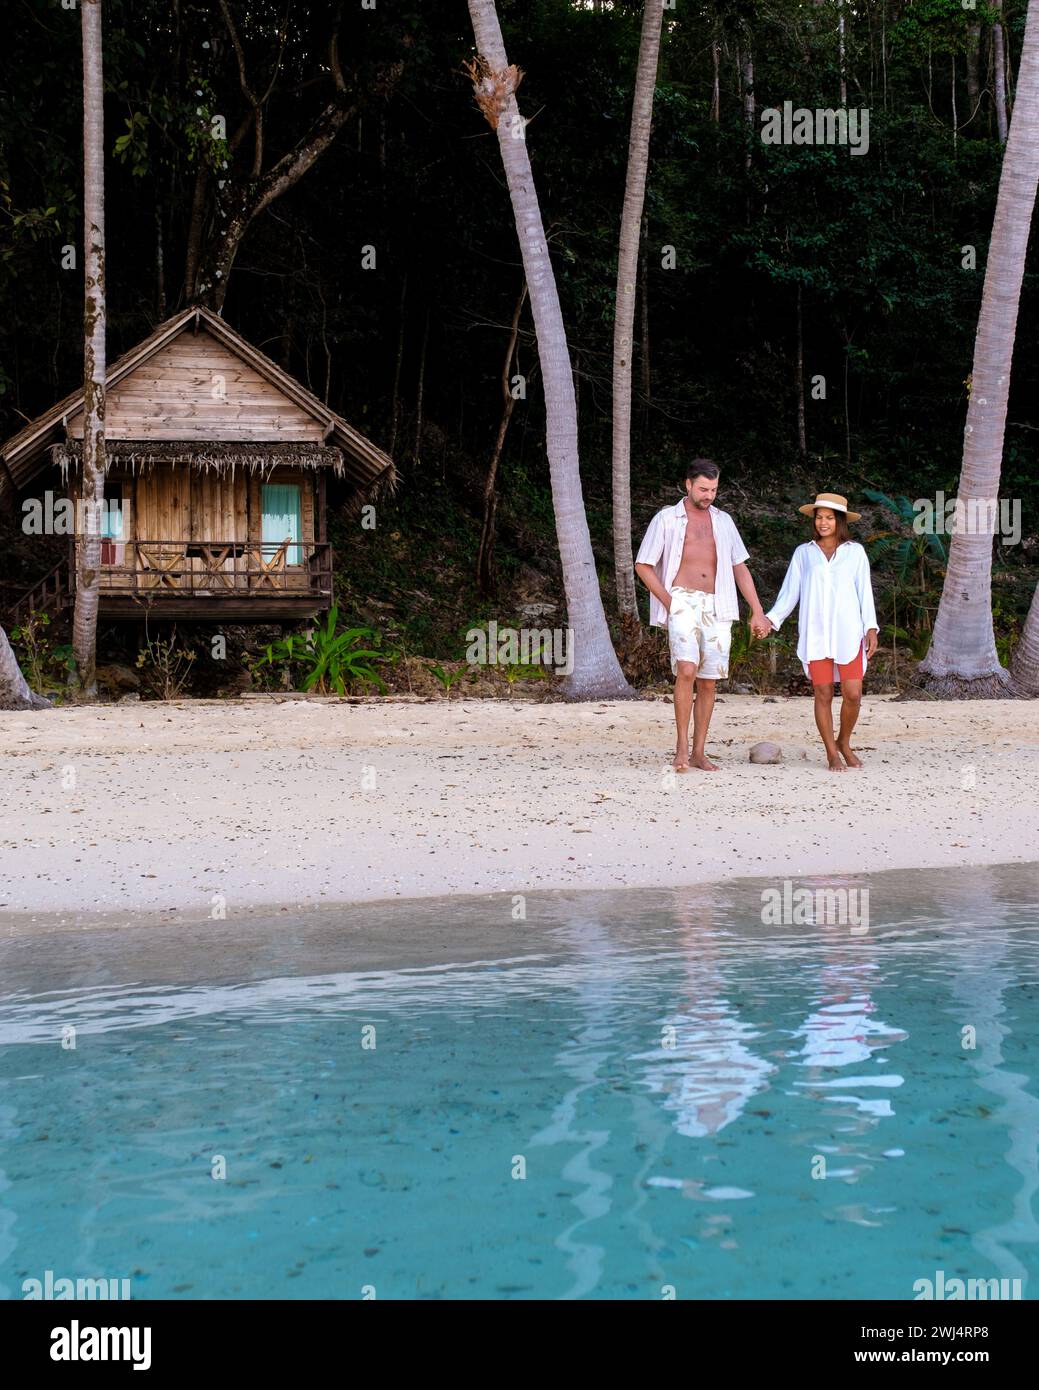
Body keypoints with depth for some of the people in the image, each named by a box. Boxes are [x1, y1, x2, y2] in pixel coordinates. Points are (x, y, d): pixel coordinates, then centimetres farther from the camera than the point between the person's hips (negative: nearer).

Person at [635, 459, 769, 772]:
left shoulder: (723, 521, 16)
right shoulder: (667, 519, 5)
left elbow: (740, 568, 18)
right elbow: (642, 565, 4)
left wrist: (758, 611, 10)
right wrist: (668, 601, -6)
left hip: (716, 607, 4)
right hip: (682, 602, -4)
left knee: (708, 681, 3)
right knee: (687, 670, -23)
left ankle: (699, 753, 11)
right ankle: (681, 745, -14)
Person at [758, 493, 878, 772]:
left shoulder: (854, 552, 8)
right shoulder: (804, 553, 10)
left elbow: (864, 592, 8)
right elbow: (789, 592, 9)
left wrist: (871, 628, 0)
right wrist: (770, 620, -4)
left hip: (848, 634, 0)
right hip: (815, 634, 0)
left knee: (853, 693, -7)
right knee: (823, 694, 0)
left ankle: (844, 743, 18)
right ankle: (832, 753, 12)